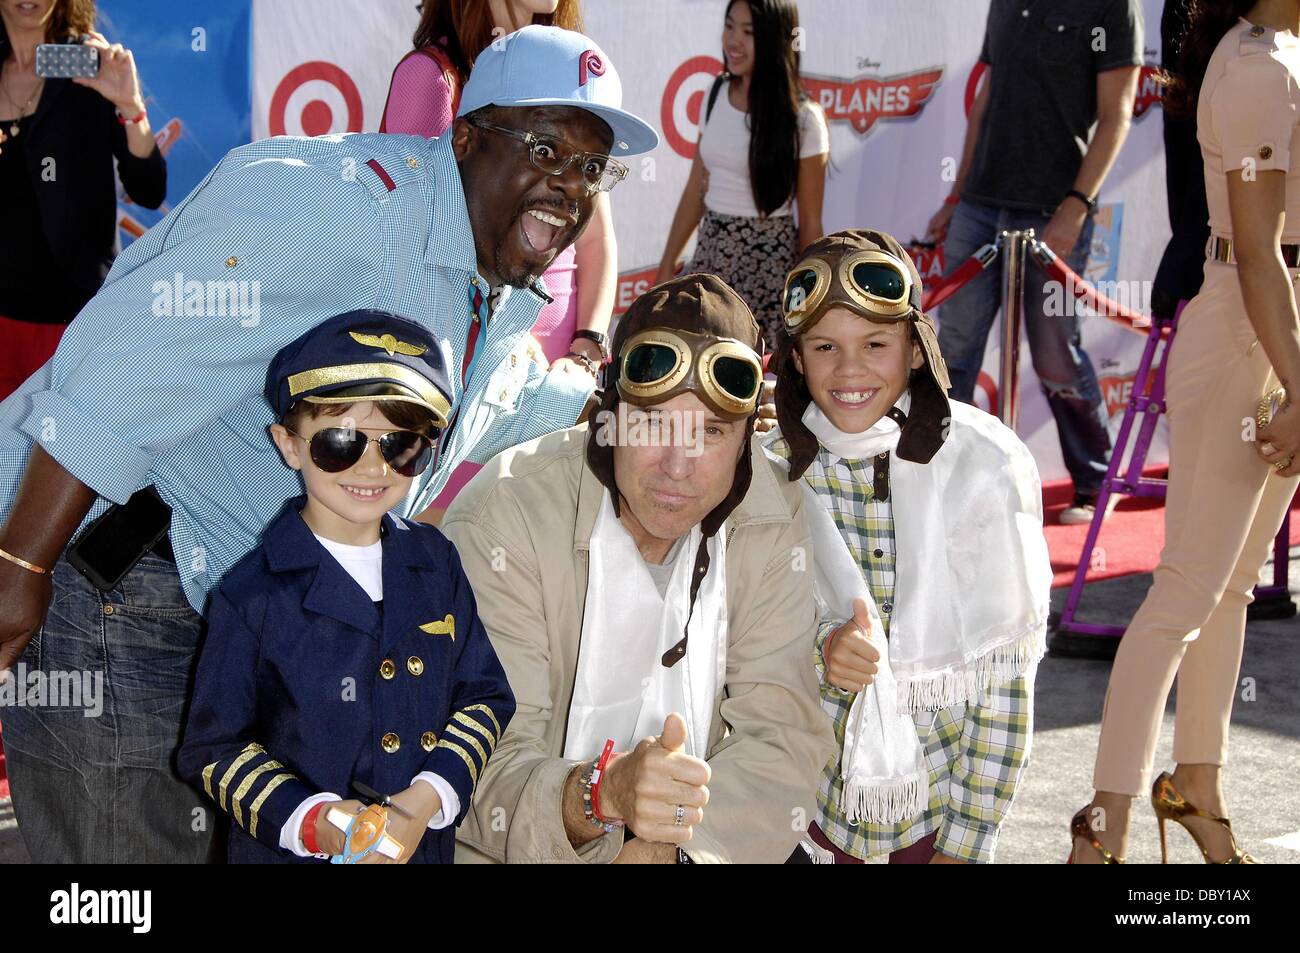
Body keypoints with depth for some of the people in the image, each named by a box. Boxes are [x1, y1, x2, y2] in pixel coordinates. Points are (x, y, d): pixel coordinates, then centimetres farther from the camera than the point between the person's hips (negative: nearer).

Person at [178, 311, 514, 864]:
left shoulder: (435, 563, -1)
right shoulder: (252, 595, -13)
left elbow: (485, 696, 2)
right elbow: (213, 750, -9)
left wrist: (430, 797, -12)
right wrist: (311, 820, -22)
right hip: (289, 853, -3)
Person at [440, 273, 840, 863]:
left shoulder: (775, 523, -2)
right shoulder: (501, 520, -14)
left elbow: (783, 737, -6)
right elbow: (484, 772, -18)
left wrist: (668, 845, -21)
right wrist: (601, 793, -37)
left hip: (700, 848, 4)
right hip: (514, 855, -3)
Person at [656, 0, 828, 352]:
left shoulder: (802, 118, -10)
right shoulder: (716, 95, 6)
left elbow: (810, 222, -7)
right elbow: (695, 191, 13)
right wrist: (667, 265, 12)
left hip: (769, 264, -5)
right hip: (711, 256, 5)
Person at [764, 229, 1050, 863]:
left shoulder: (985, 466, -14)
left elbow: (1006, 678, -10)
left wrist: (964, 845, -10)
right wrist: (815, 655, -22)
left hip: (945, 793, -1)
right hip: (812, 799, 2)